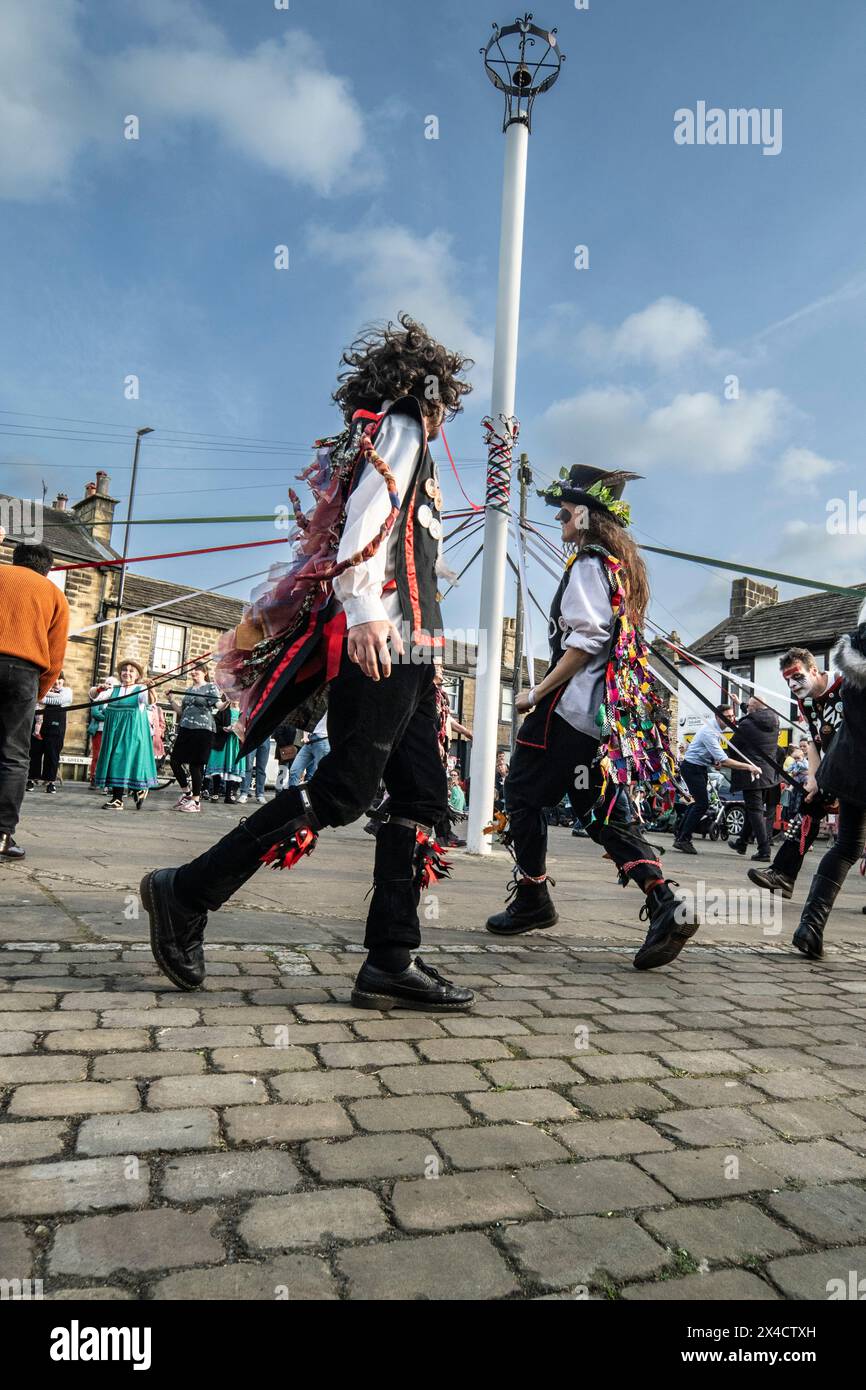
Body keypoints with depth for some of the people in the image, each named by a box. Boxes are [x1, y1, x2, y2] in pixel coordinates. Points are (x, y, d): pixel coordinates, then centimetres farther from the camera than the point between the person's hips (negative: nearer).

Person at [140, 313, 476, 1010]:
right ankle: (186, 893, -4)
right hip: (381, 637, -10)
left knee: (422, 798, 2)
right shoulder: (400, 428, 4)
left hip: (406, 646, 10)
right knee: (343, 790, -13)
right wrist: (363, 613, -27)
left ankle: (392, 962, 2)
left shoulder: (403, 443, 31)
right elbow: (365, 520, -14)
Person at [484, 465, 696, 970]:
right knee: (604, 808, 7)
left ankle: (532, 898, 15)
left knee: (525, 793, 6)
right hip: (610, 712, 9)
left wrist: (537, 693, -15)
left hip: (573, 704, -9)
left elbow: (588, 639, -19)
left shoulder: (589, 561, -8)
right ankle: (665, 904, -6)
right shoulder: (626, 565, 20)